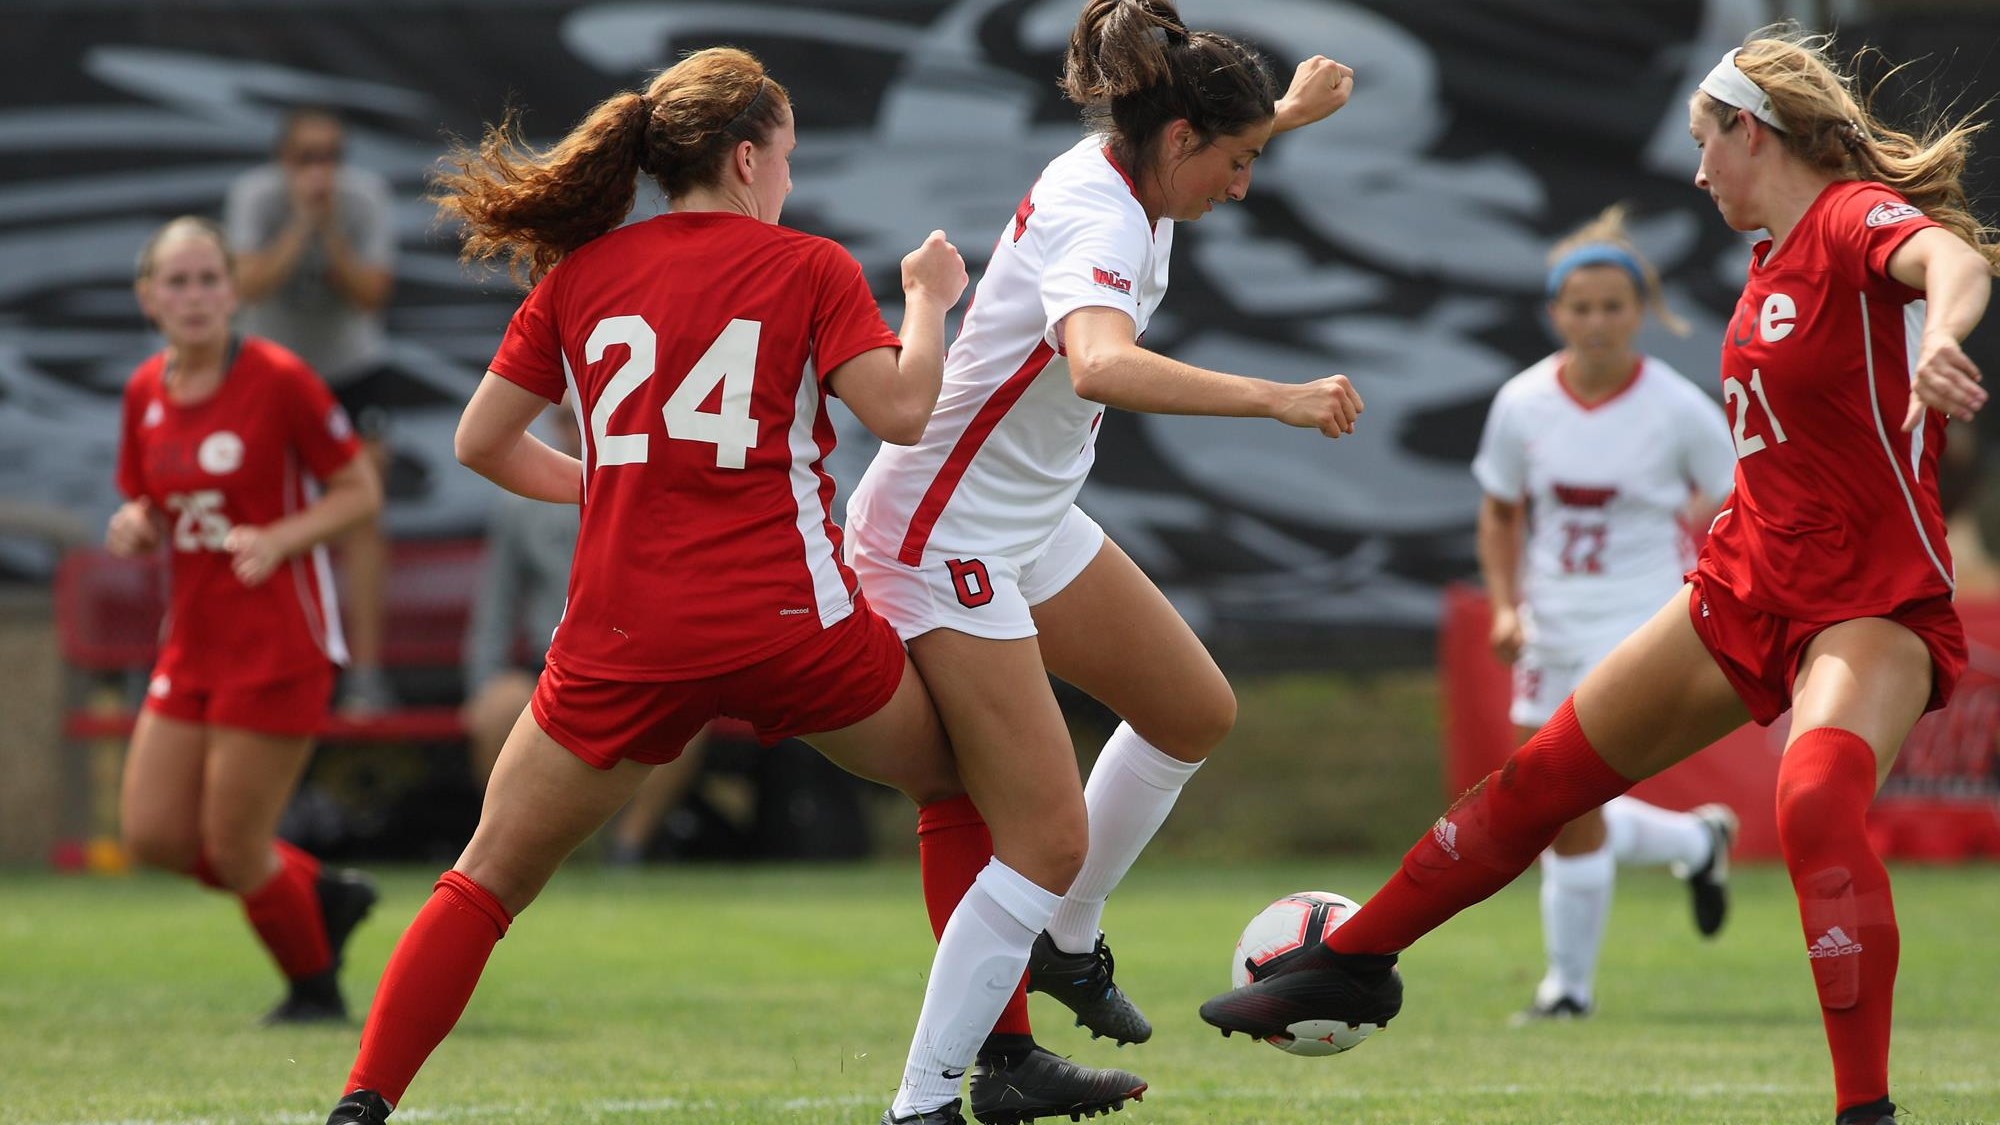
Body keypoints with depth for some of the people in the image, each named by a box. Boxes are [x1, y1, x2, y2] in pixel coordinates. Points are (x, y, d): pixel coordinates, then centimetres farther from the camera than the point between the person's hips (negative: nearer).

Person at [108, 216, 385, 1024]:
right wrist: (134, 527, -7)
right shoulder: (145, 393, 6)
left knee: (234, 847, -4)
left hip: (277, 644, -7)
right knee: (152, 834, 2)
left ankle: (315, 989, 21)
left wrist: (281, 538, -22)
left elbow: (361, 491, -7)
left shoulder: (278, 380, -12)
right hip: (191, 645, 7)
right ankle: (324, 894, 23)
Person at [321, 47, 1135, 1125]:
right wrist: (927, 299, 10)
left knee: (489, 879, 11)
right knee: (969, 787, 22)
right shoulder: (809, 268, 2)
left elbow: (480, 442, 11)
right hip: (787, 621, -1)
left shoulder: (579, 274, 9)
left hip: (621, 632, 2)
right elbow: (903, 409, -8)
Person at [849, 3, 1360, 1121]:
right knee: (1050, 839, -13)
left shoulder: (1117, 166, 1)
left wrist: (1286, 110, 33)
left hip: (1032, 522, 10)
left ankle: (1066, 942, 37)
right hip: (946, 541, -10)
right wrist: (1278, 397, -53)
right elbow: (1103, 367, -51)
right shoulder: (1100, 225, -28)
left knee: (1196, 713, 21)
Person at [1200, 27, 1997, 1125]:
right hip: (1746, 587, 9)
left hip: (1872, 605, -9)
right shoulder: (1773, 259, 12)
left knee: (1816, 806, -35)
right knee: (1539, 777, 13)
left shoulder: (1858, 218, -15)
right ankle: (1352, 963, 29)